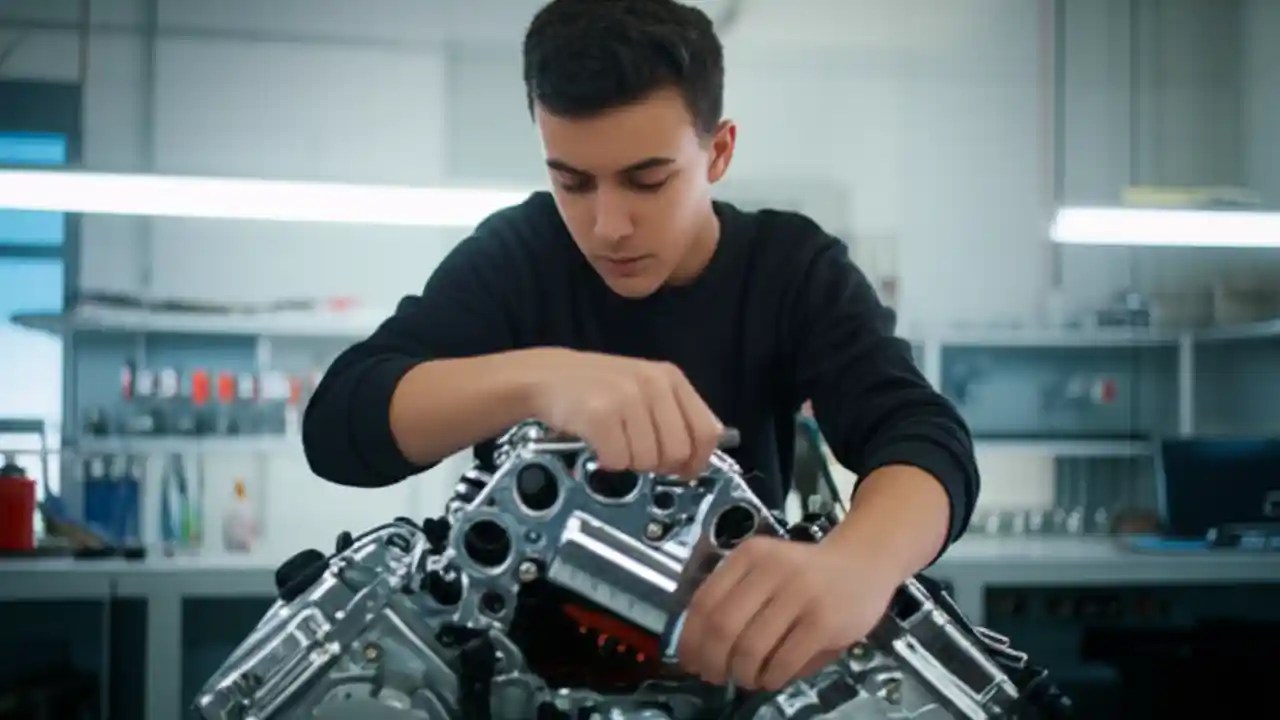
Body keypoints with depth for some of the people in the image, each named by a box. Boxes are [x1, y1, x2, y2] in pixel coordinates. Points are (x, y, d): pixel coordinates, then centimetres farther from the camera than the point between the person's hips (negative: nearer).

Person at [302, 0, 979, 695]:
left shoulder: (796, 267, -8)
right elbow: (337, 422, -21)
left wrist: (858, 564, -47)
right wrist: (536, 376, -40)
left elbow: (926, 438, -24)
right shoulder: (514, 254, -8)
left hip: (727, 659, 1)